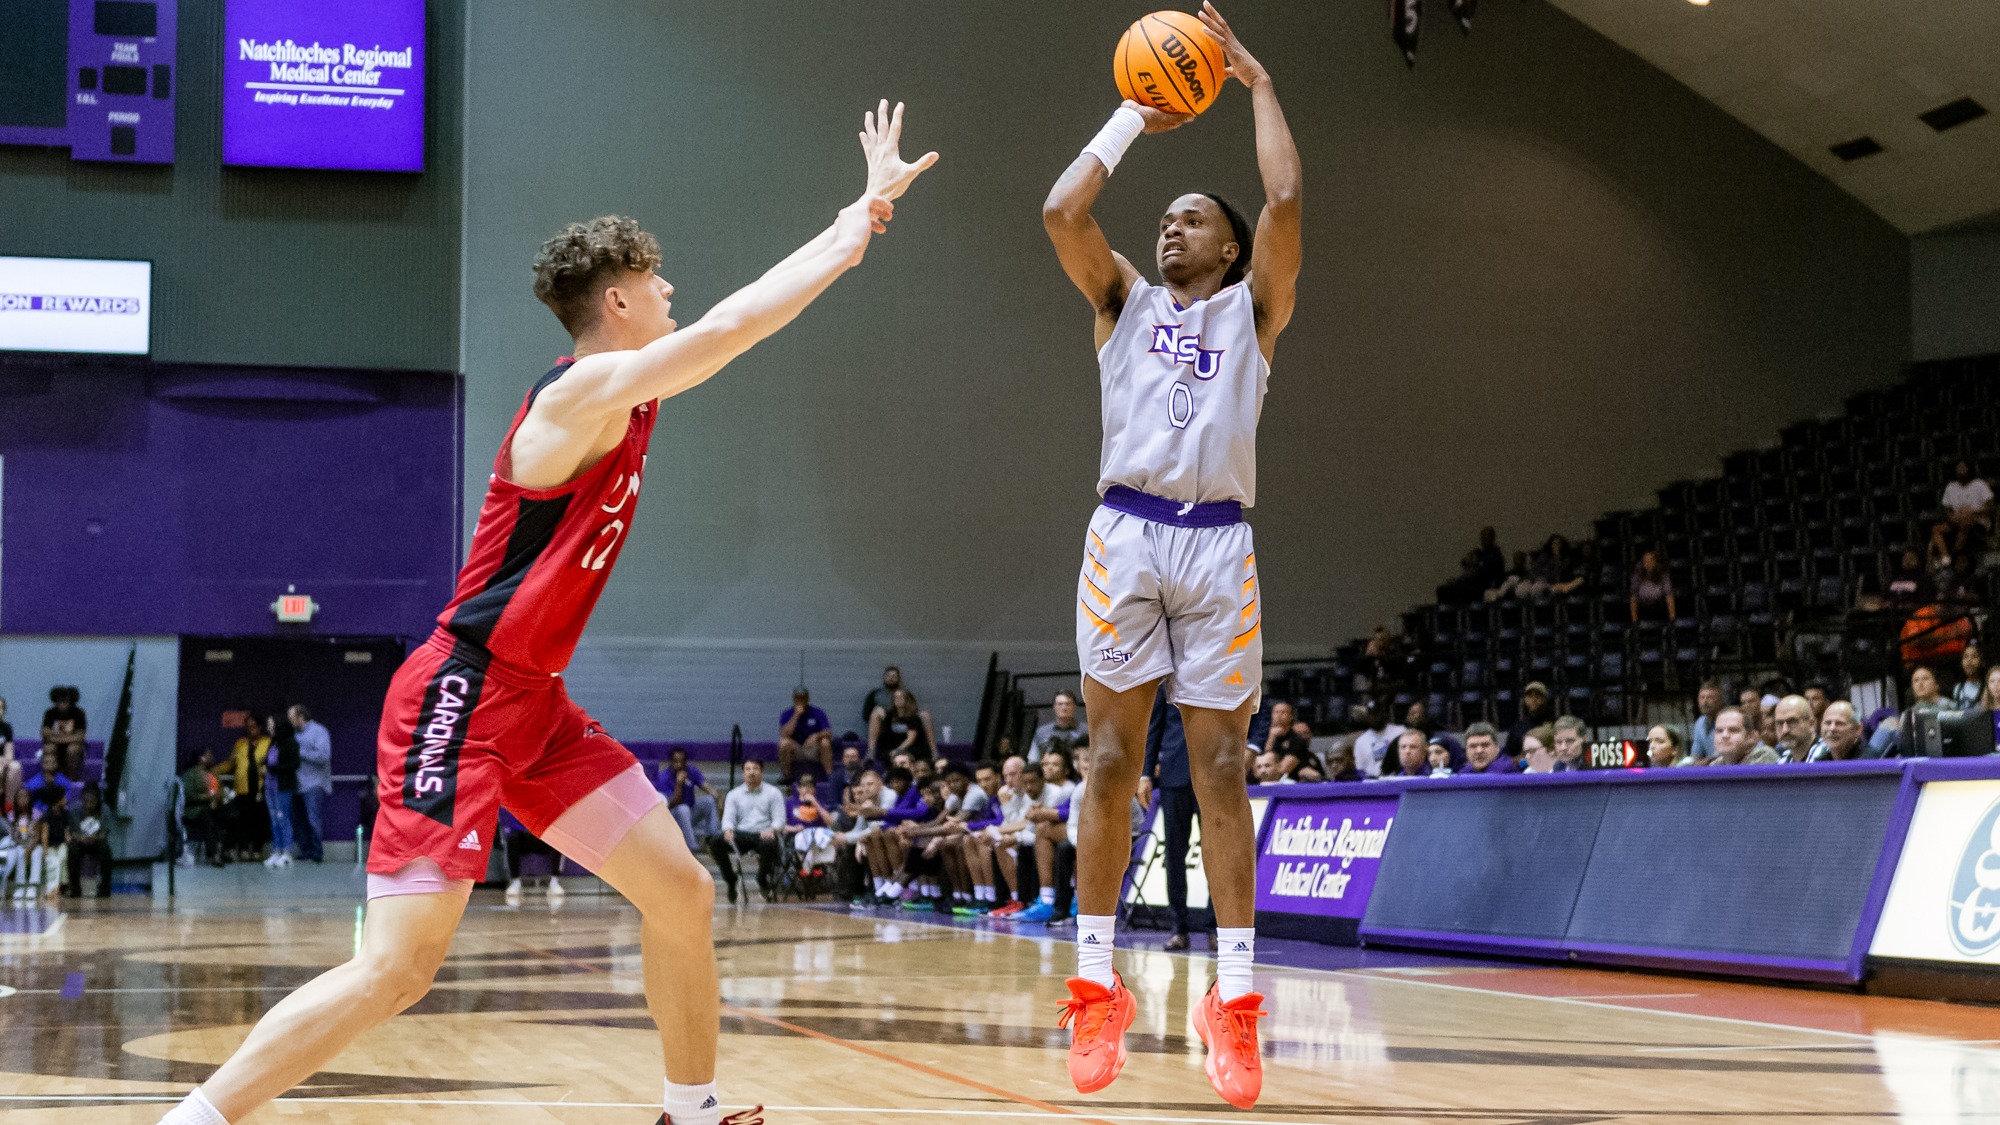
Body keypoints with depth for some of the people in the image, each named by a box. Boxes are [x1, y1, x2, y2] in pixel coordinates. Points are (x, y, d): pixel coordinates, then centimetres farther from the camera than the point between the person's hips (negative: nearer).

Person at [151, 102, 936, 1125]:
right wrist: (870, 214, -13)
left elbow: (747, 316, 22)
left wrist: (867, 212, 17)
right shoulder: (585, 389, -15)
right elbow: (736, 323, -22)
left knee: (683, 895, 9)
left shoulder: (630, 393, 12)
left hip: (535, 705, 10)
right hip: (464, 697, -10)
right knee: (398, 966, -15)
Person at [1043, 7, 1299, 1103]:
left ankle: (1231, 1000, -3)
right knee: (1111, 759, -1)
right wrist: (1135, 115, 11)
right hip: (1125, 531, 1)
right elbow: (1062, 210, 2)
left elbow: (1283, 201, -2)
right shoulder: (1125, 300, 17)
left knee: (1220, 770, -2)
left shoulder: (1253, 307, 14)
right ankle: (1096, 985, 3)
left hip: (1219, 542, -1)